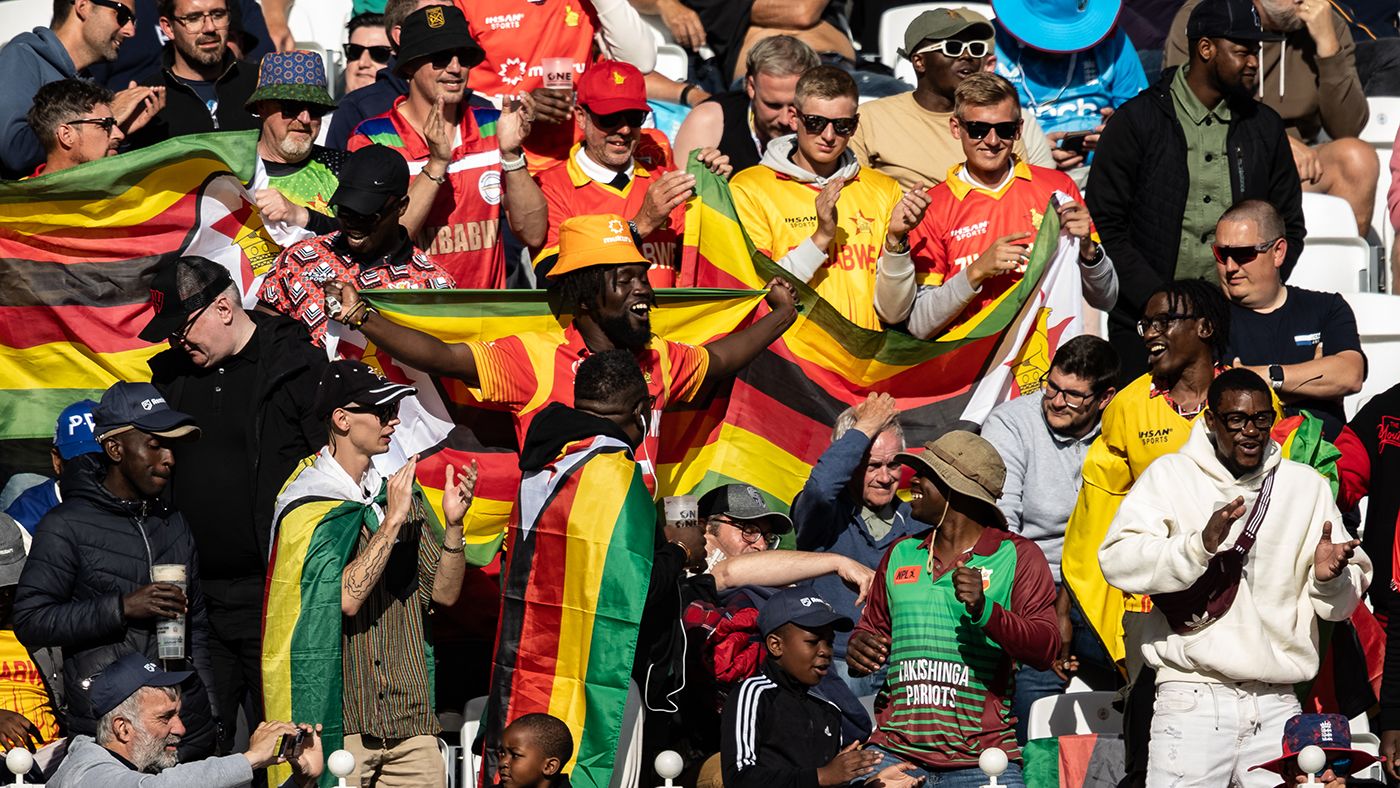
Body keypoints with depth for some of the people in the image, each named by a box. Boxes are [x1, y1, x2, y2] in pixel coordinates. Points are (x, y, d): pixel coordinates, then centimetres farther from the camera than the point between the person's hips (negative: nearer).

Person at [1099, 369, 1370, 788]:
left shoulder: (1307, 485, 14)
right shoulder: (1170, 475, 5)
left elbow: (1343, 603, 13)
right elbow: (1118, 561, -9)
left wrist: (1329, 579, -10)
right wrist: (1201, 545, -22)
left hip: (1278, 704, 3)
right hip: (1193, 697, -3)